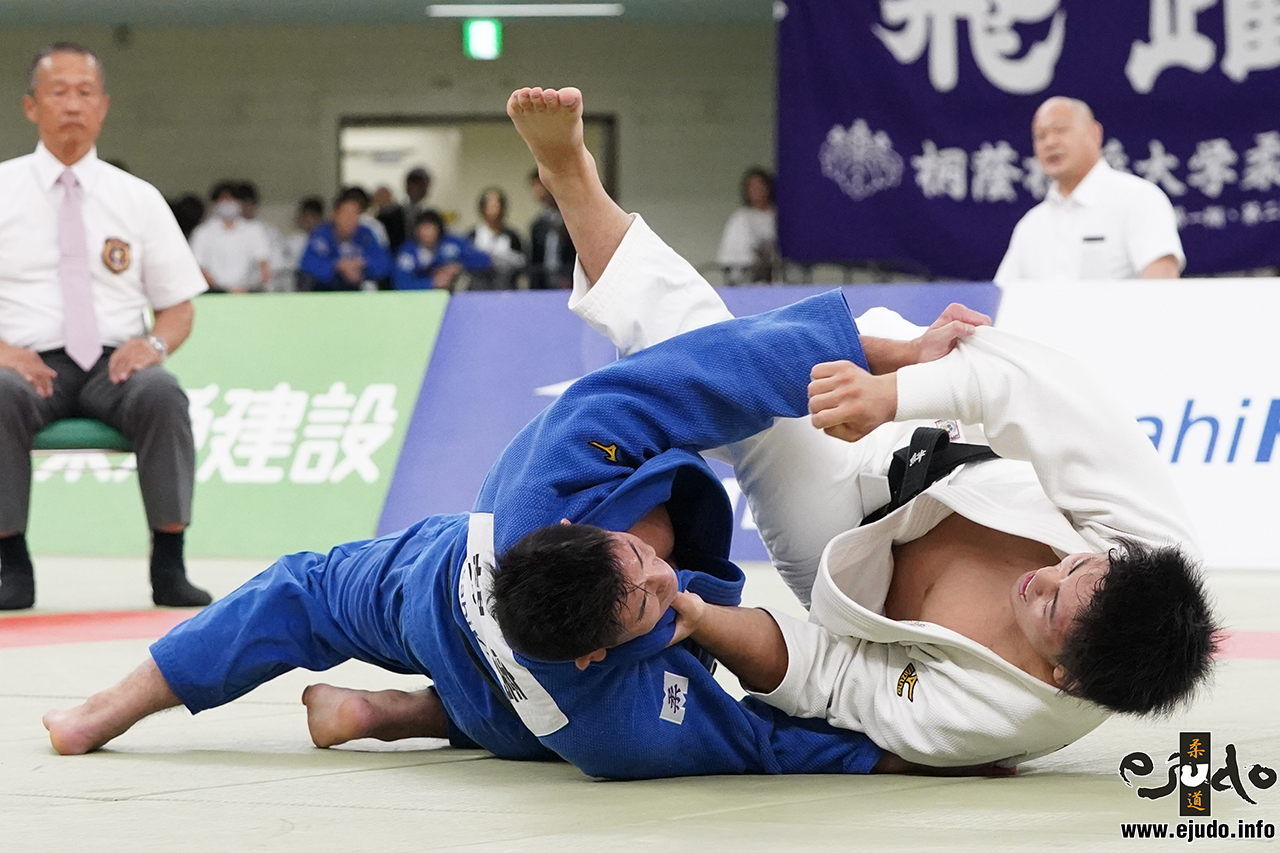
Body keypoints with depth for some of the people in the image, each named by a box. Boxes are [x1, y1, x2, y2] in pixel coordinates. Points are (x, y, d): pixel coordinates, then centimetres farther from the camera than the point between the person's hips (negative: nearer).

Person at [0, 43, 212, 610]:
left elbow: (180, 307, 15)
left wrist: (154, 344, -8)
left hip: (114, 365, 1)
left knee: (162, 393, -33)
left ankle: (168, 567, -30)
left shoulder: (139, 200, 14)